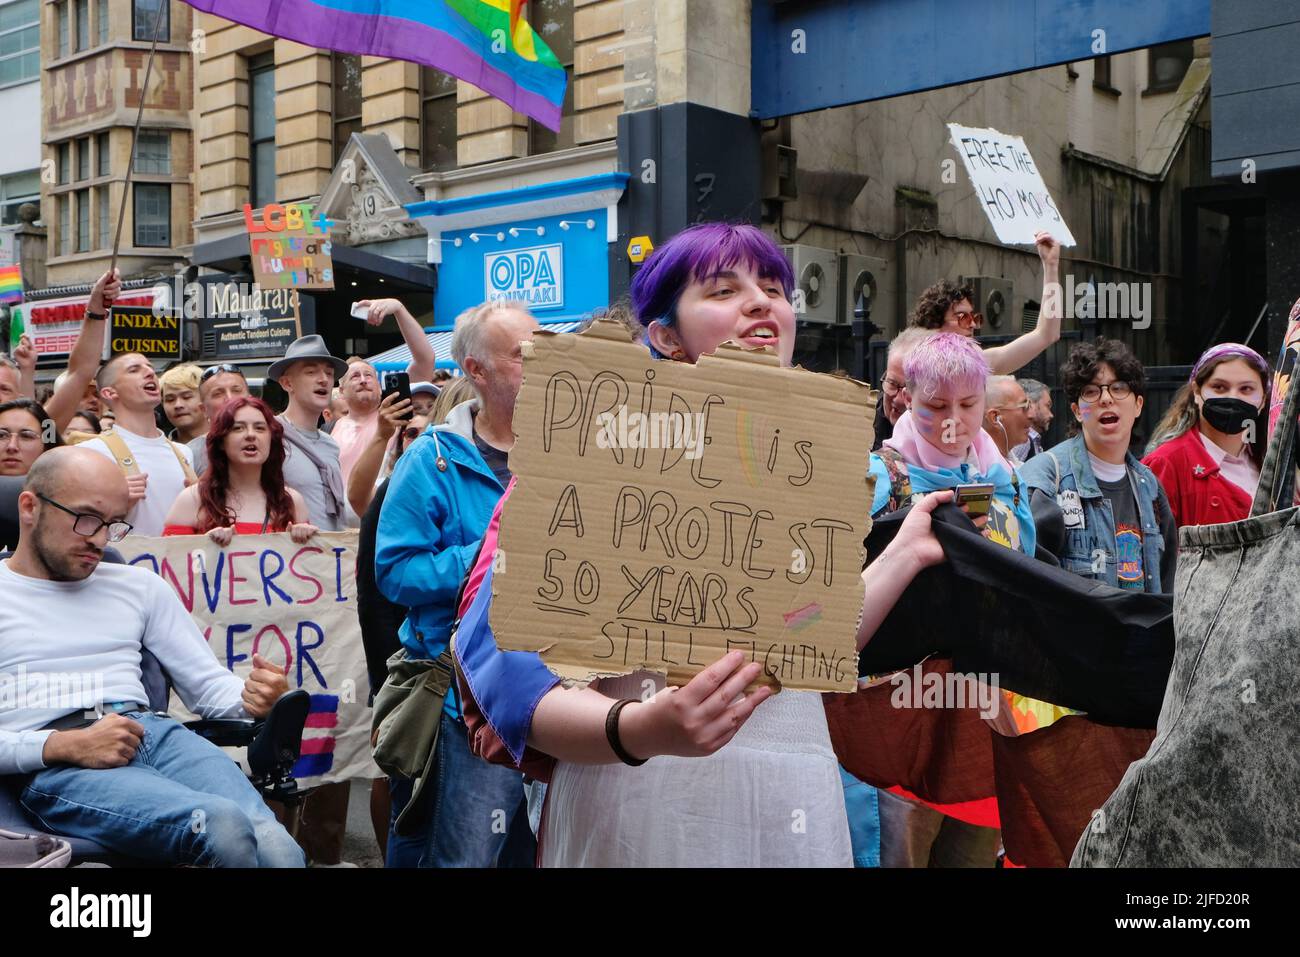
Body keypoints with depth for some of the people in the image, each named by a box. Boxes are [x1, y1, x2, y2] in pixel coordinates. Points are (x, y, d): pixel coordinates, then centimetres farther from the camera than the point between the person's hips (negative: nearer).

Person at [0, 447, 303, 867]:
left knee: (277, 848, -31)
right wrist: (64, 746, -12)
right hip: (50, 767, -3)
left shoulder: (140, 586, 25)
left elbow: (208, 684, 21)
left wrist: (252, 697, -4)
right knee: (224, 823, -33)